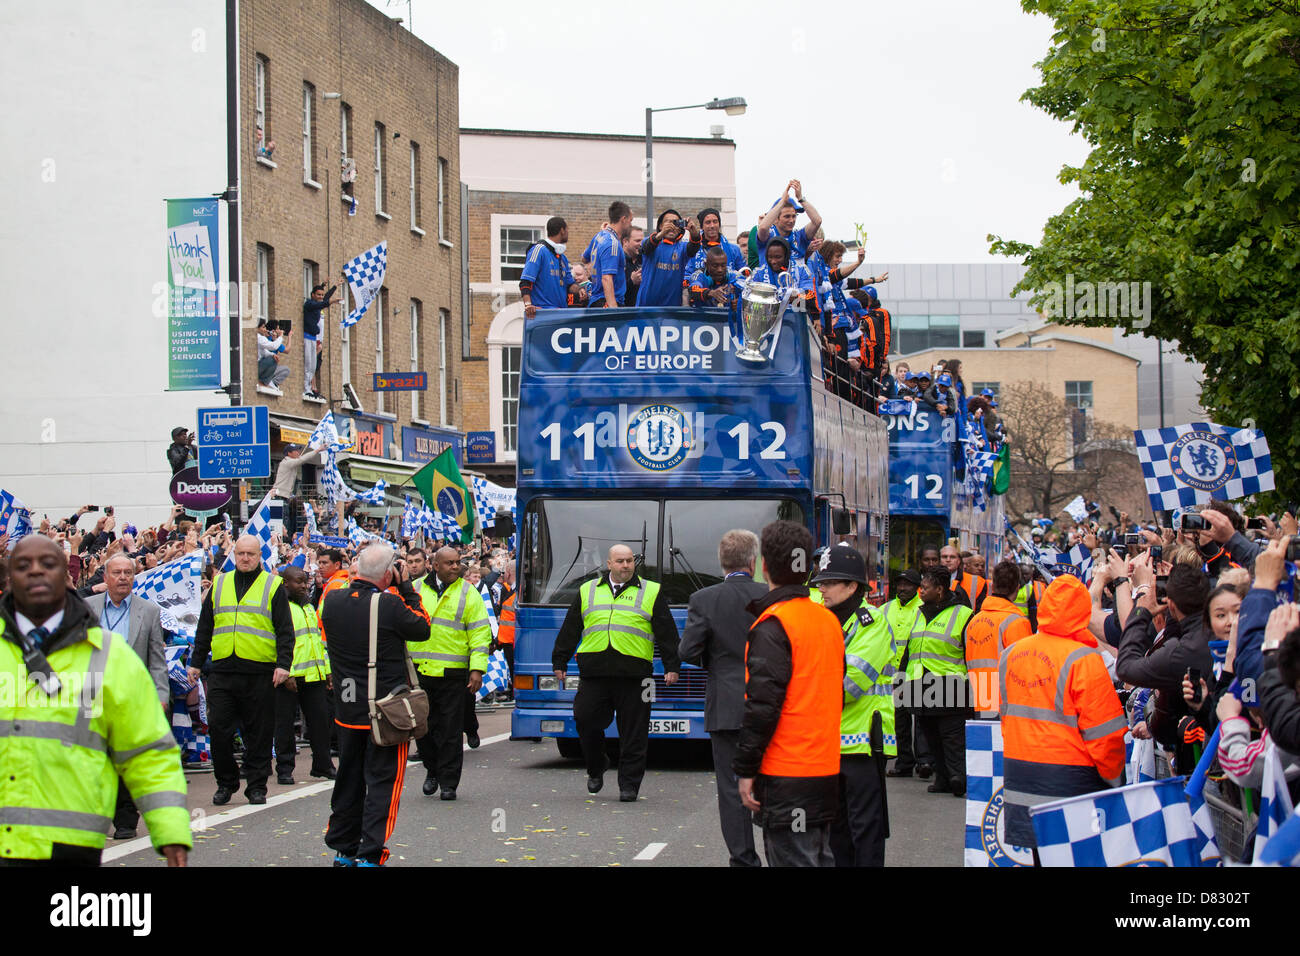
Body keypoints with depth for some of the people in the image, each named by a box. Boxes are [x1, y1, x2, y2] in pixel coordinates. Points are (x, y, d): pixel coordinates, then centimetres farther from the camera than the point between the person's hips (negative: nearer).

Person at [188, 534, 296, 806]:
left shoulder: (273, 586, 5)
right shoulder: (220, 585, 14)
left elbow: (285, 630, 0)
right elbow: (204, 628, 18)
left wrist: (283, 664, -11)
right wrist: (197, 662, 13)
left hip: (259, 671, -3)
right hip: (223, 670, 3)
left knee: (258, 732, 2)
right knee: (219, 729, -1)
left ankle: (257, 786, 11)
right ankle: (226, 782, 13)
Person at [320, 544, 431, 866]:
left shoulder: (332, 600, -5)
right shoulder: (391, 605, -20)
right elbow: (422, 629, -4)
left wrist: (358, 579, 11)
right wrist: (407, 588, 1)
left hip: (347, 709, 5)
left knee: (349, 778, 18)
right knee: (383, 780, 2)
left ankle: (343, 848, 27)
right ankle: (370, 855, -3)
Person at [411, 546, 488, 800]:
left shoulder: (468, 593, 3)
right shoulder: (415, 590, 8)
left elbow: (480, 633, 0)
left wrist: (477, 669, -9)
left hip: (453, 674, -2)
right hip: (419, 671, 2)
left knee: (450, 730, 0)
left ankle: (448, 782, 9)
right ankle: (432, 770, 29)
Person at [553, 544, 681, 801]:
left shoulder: (651, 592, 11)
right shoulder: (588, 591, 17)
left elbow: (666, 633, 8)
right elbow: (569, 631, 19)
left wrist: (672, 666, 1)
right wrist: (559, 663, 16)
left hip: (633, 673, -2)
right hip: (594, 671, 2)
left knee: (633, 734, -1)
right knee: (587, 722, -2)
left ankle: (629, 784, 7)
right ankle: (595, 771, 21)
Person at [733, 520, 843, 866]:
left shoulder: (772, 624, -13)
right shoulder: (829, 620, 12)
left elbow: (762, 704, -17)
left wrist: (746, 768, -12)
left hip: (786, 774, -8)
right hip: (826, 770, 8)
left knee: (792, 860, -7)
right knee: (820, 857, 14)